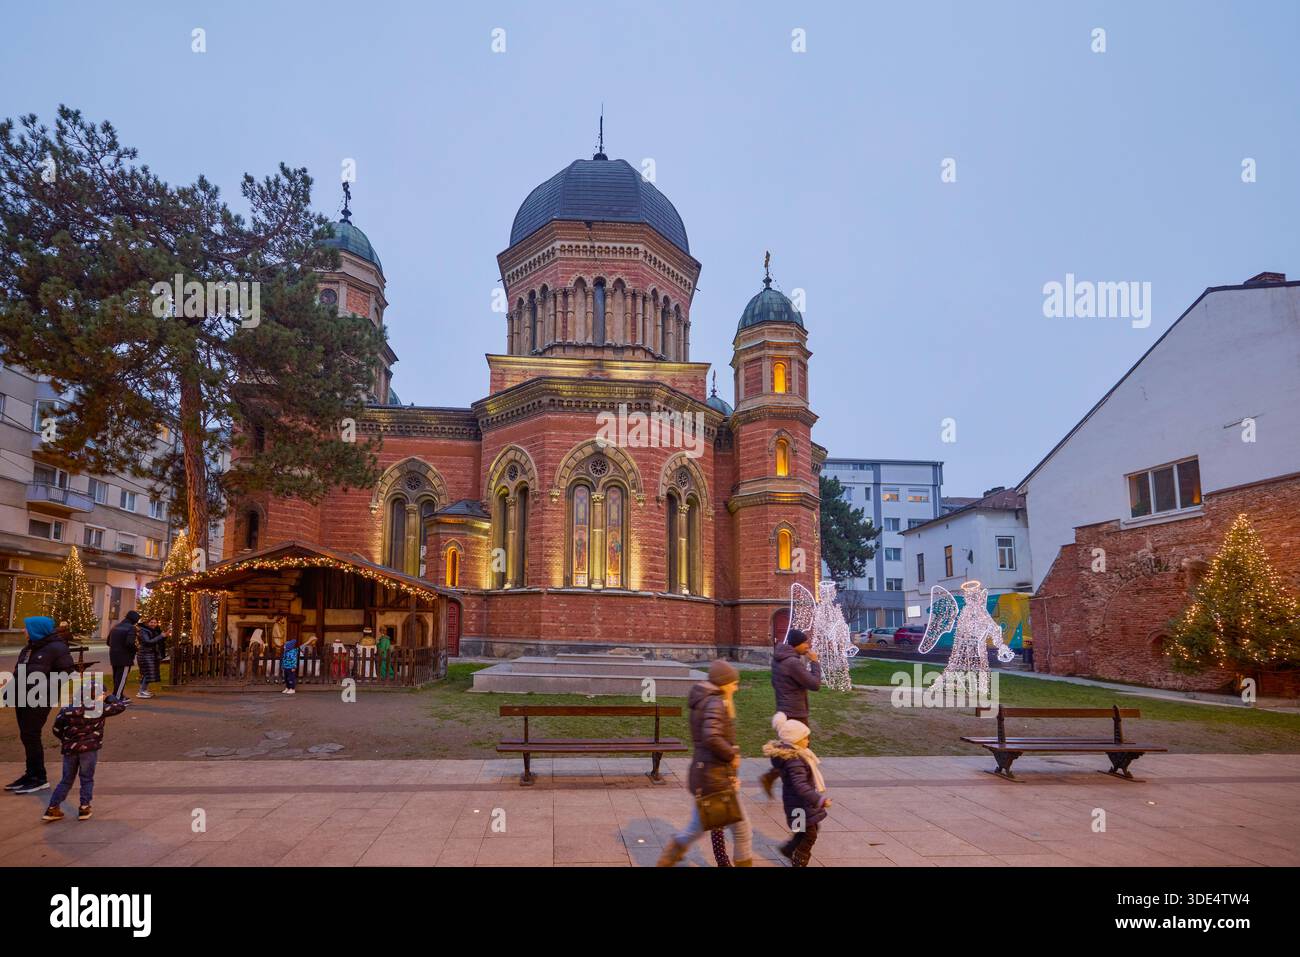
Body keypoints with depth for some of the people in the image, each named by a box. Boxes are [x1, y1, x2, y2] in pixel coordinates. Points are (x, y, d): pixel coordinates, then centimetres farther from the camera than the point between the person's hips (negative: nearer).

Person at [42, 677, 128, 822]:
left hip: (70, 749, 4)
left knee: (66, 780, 17)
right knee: (87, 780, 10)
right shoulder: (100, 708, -6)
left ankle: (52, 808, 15)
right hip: (89, 749, -4)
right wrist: (109, 699, 19)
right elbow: (120, 706, 3)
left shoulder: (67, 710, 4)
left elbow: (56, 729, 7)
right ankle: (84, 808, 9)